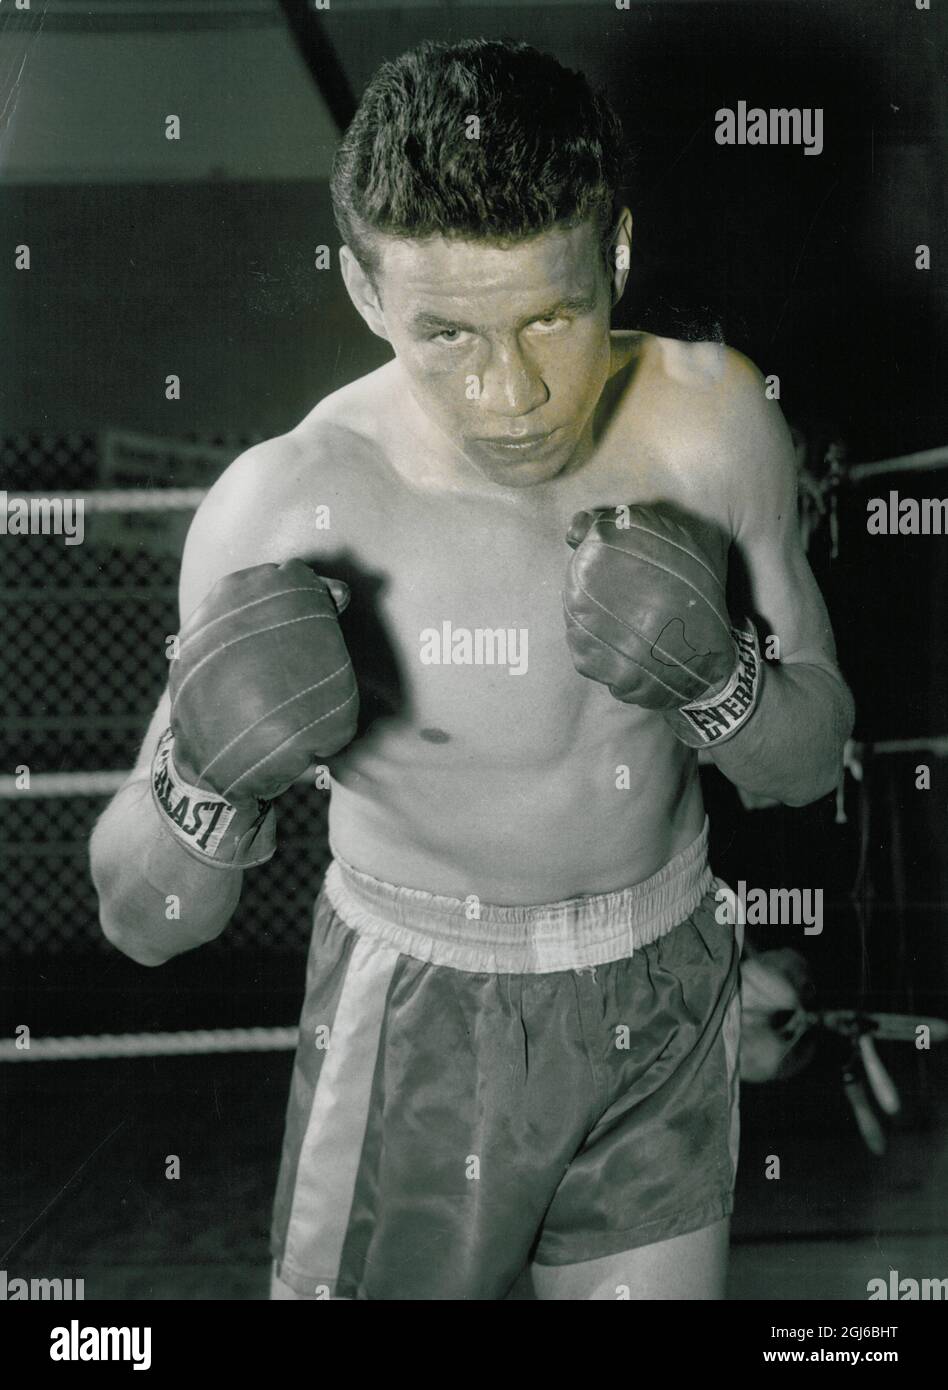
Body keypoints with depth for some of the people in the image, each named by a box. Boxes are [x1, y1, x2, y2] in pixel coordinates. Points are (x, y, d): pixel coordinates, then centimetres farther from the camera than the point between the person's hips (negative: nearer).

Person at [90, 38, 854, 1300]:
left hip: (666, 998, 4)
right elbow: (145, 923, -18)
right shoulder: (290, 513, -26)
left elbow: (813, 756, -3)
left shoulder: (714, 418, -15)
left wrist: (716, 678, -26)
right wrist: (207, 777, -40)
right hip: (425, 1022, -3)